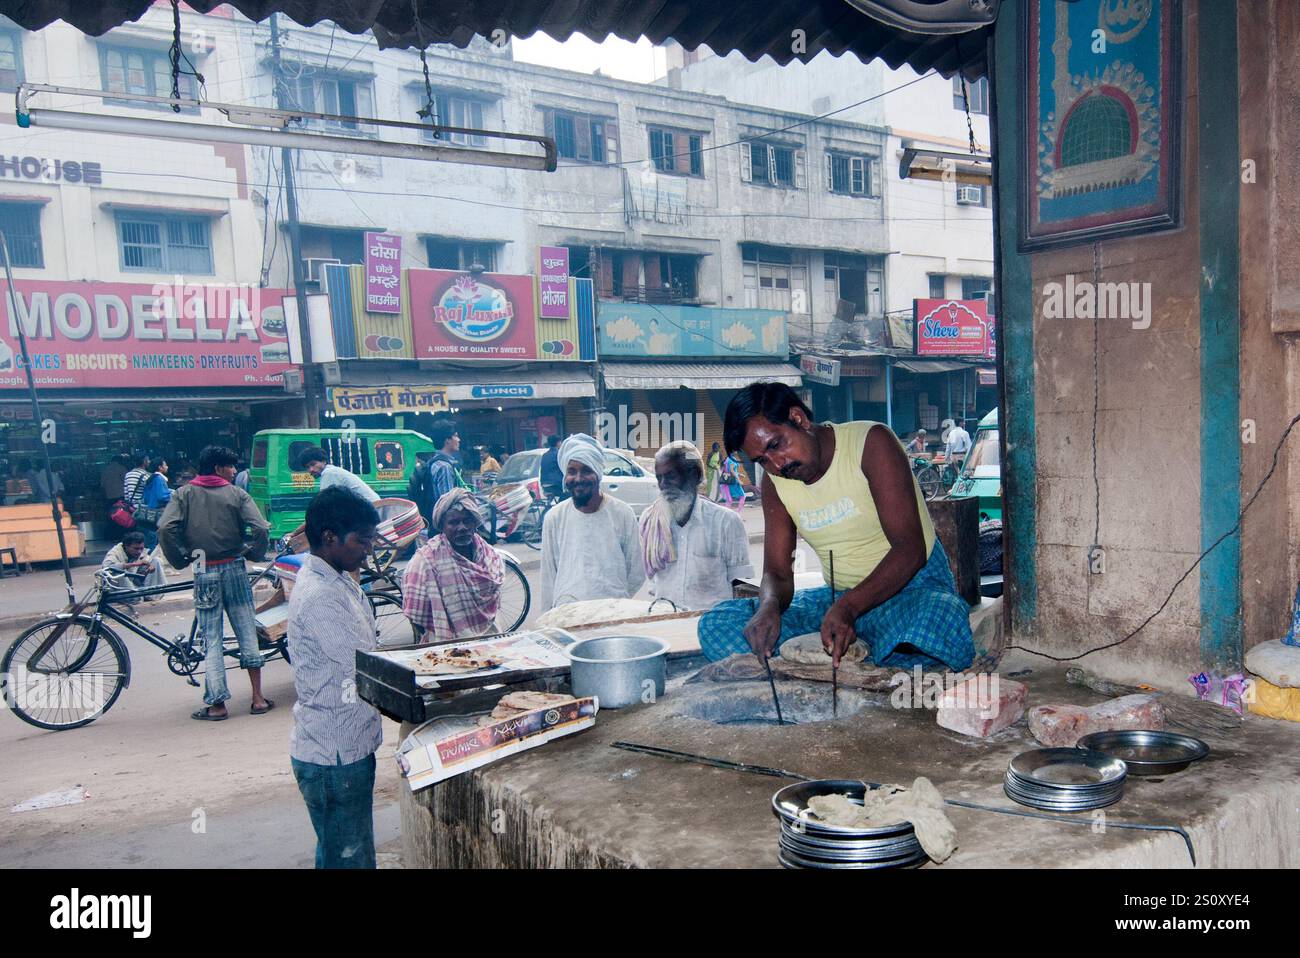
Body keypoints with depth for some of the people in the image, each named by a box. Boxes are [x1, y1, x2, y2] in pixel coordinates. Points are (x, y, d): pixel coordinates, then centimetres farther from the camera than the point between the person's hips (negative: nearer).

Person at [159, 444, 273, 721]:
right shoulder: (236, 494, -1)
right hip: (234, 568, 0)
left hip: (204, 572, 1)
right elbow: (261, 528, -13)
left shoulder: (183, 494, 3)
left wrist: (179, 561, 1)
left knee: (212, 639, 5)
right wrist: (254, 553, 4)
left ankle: (217, 705, 5)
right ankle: (258, 698, 12)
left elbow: (165, 530, -11)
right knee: (247, 632, 9)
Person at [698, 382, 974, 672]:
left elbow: (910, 549, -22)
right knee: (717, 623, -13)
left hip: (912, 586, -5)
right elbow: (777, 571, 3)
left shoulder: (870, 442, -14)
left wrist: (848, 607, -37)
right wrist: (770, 606, -23)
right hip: (838, 597, 5)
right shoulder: (774, 483, 2)